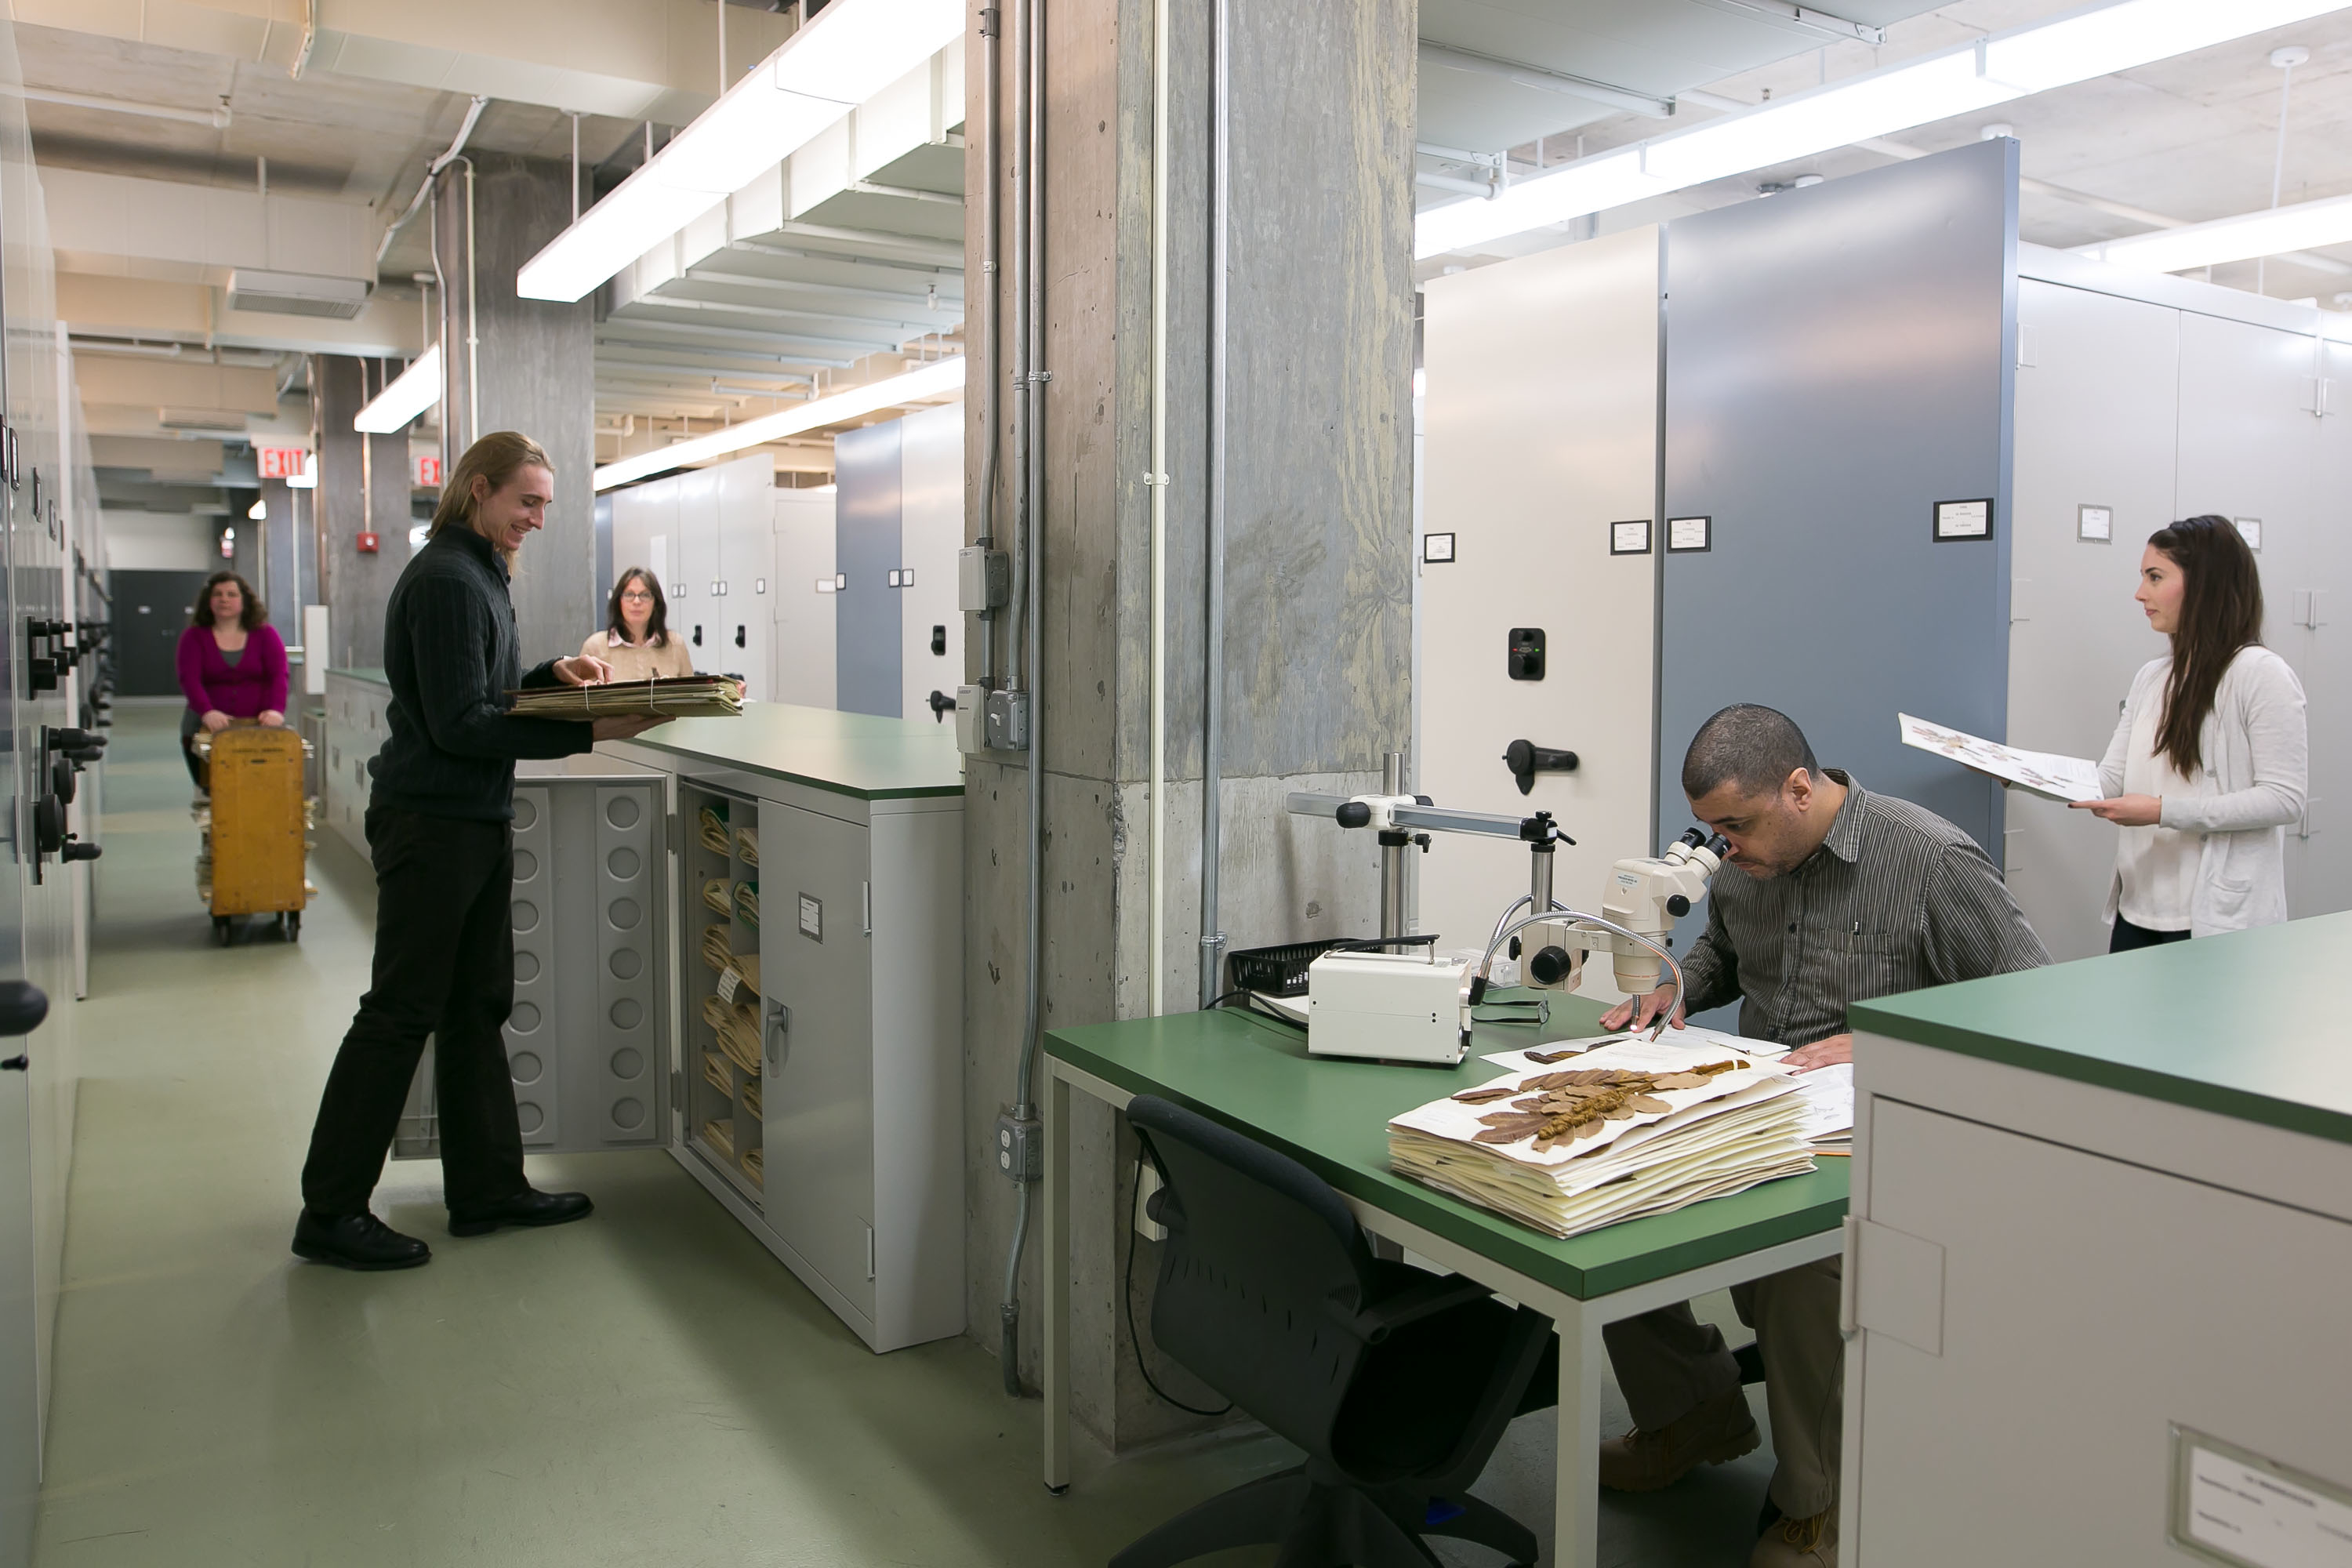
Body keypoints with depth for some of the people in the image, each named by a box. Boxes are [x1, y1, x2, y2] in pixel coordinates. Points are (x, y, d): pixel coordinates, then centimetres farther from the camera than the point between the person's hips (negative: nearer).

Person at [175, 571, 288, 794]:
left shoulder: (266, 635, 8)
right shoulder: (194, 637, 7)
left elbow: (279, 675, -5)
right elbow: (189, 679, -8)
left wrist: (276, 710, -25)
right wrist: (207, 712, -27)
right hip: (208, 729, 1)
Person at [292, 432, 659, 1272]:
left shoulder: (478, 572, 16)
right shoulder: (446, 580, -16)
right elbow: (459, 722, -21)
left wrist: (552, 674, 5)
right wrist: (588, 732, -24)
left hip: (476, 820, 10)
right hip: (432, 821, -10)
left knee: (477, 1006, 13)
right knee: (400, 1013, -3)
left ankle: (488, 1188, 22)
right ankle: (330, 1213, 8)